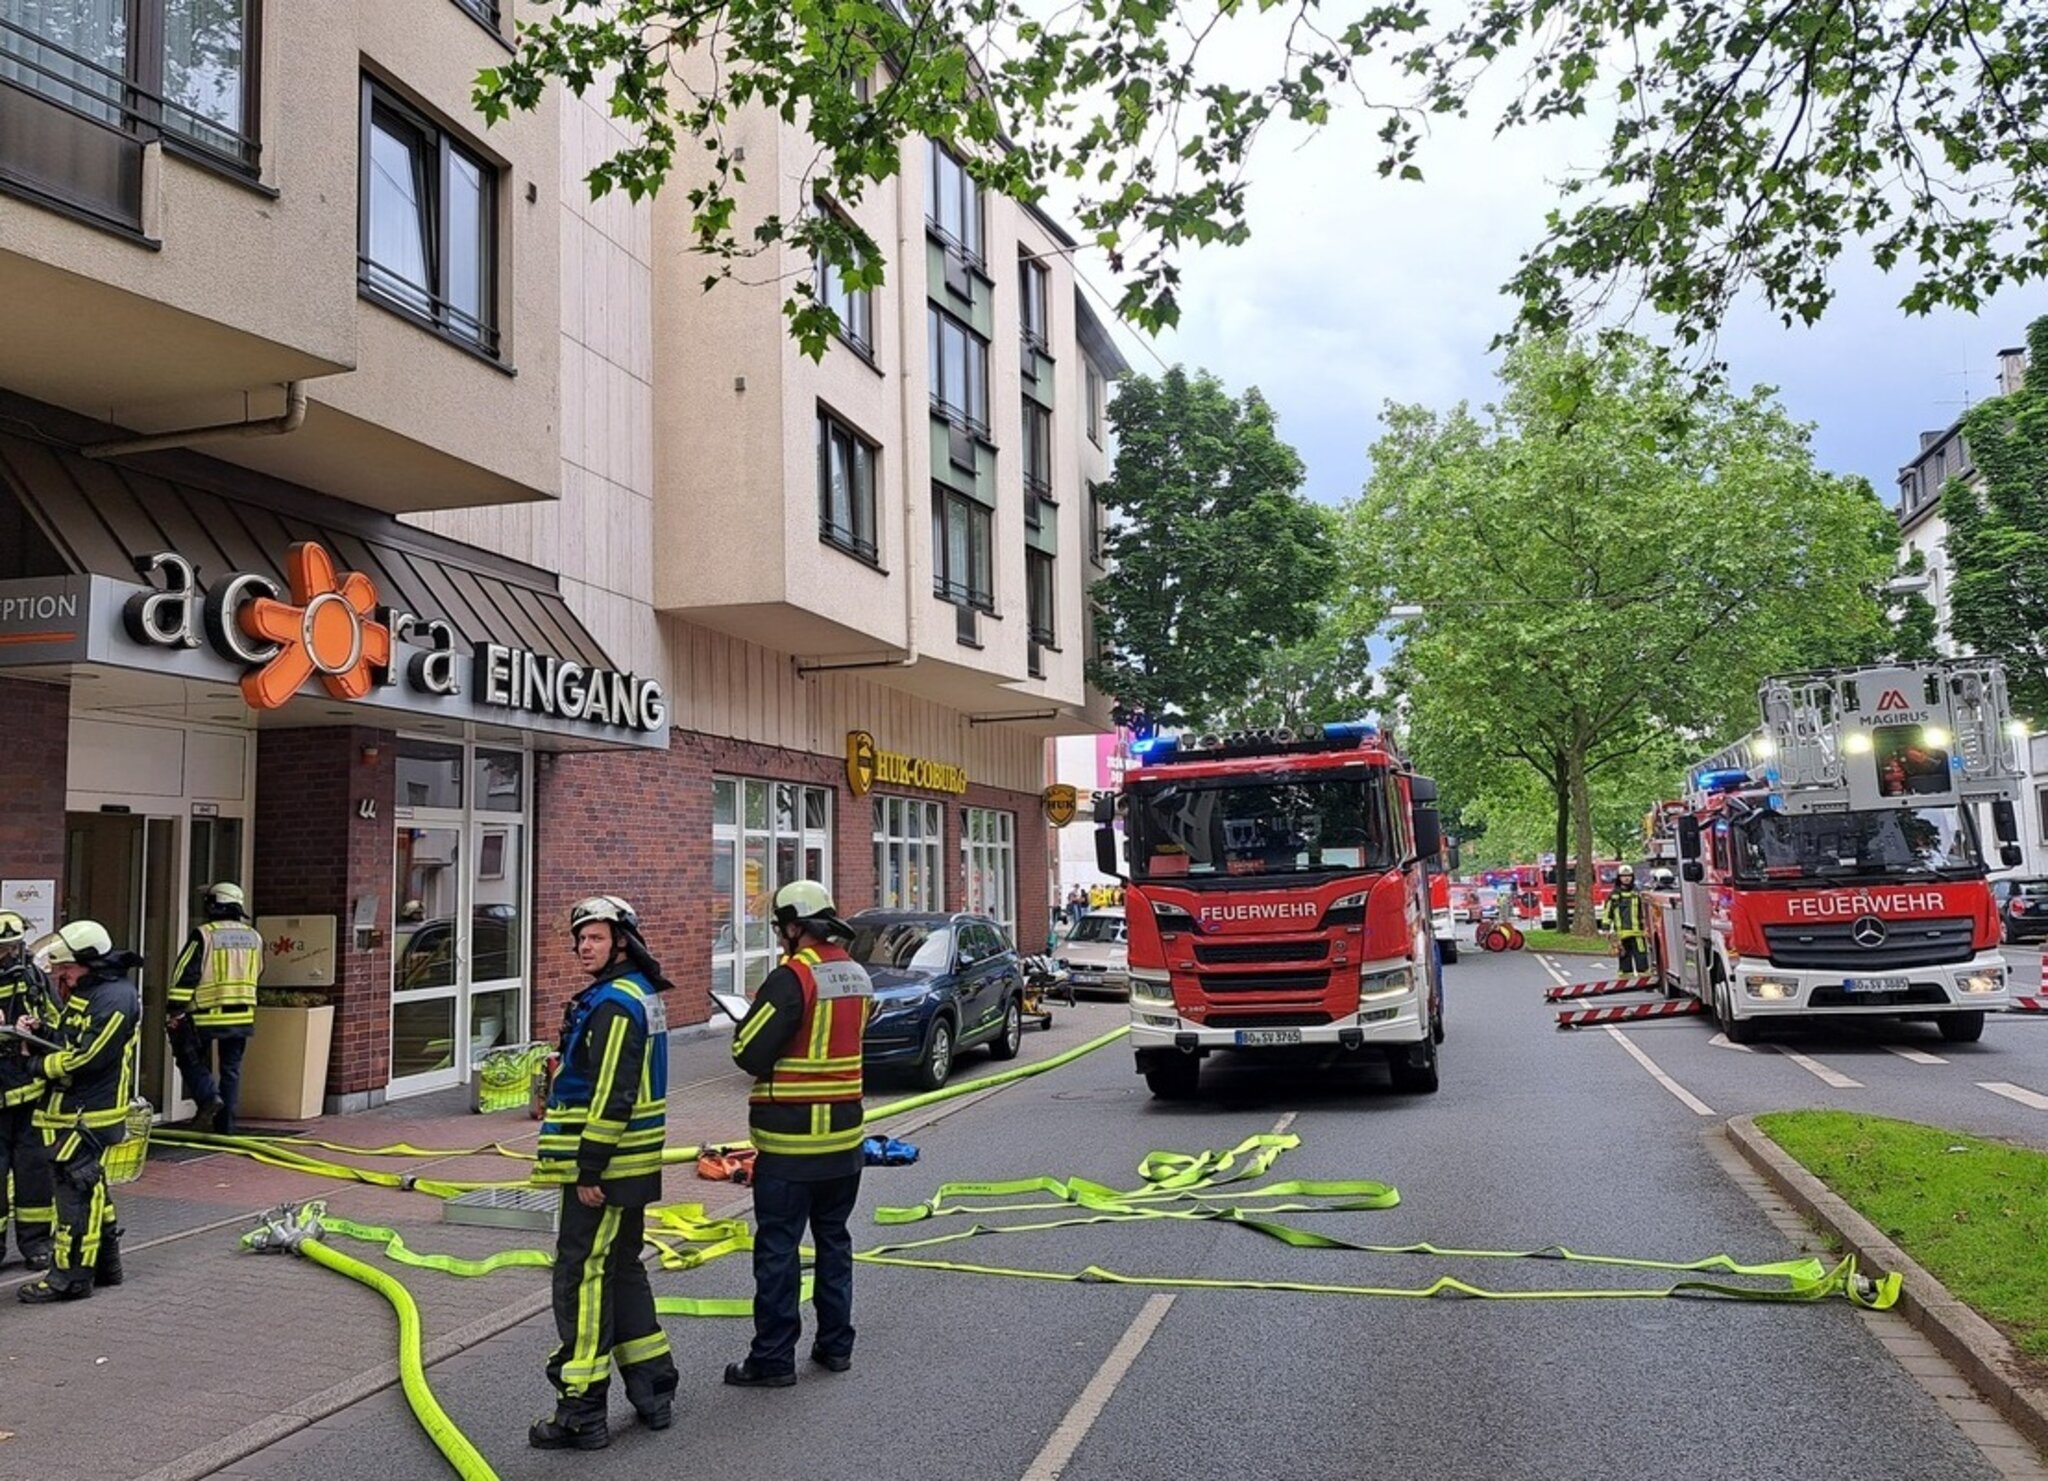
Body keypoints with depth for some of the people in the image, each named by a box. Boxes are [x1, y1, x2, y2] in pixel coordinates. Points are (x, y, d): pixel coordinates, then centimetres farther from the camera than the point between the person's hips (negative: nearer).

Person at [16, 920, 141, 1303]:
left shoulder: (115, 998, -20)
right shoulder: (78, 992, 13)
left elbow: (88, 1057, -22)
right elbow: (67, 1038, 20)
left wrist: (42, 1067, -10)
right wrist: (39, 1029, 1)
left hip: (88, 1114, -10)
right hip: (68, 1109, 10)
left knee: (75, 1187, -6)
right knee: (89, 1186, 17)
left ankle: (70, 1276, 1)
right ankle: (105, 1265, 29)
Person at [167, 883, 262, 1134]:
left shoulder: (204, 934, -9)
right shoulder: (253, 937, 8)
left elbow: (185, 974, -12)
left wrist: (175, 1010, -10)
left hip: (206, 1014, -4)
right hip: (242, 1016, 5)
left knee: (190, 1059, 13)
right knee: (231, 1068, 11)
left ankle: (209, 1096, -10)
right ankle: (226, 1124, 12)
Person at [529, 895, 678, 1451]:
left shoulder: (615, 1003, -18)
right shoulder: (639, 994, 15)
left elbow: (612, 1096, -23)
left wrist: (590, 1170, -21)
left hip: (605, 1169, -10)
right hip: (628, 1167, 10)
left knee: (583, 1278, -3)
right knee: (623, 1270, 17)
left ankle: (582, 1411, 4)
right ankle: (654, 1393, 26)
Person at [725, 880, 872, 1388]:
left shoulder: (792, 979, -19)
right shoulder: (858, 976, 5)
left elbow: (749, 1053, -18)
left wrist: (744, 1027, 2)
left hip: (789, 1141, -7)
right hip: (844, 1136, 7)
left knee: (777, 1249, 1)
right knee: (834, 1239, 17)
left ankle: (773, 1359, 7)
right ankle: (836, 1344, 25)